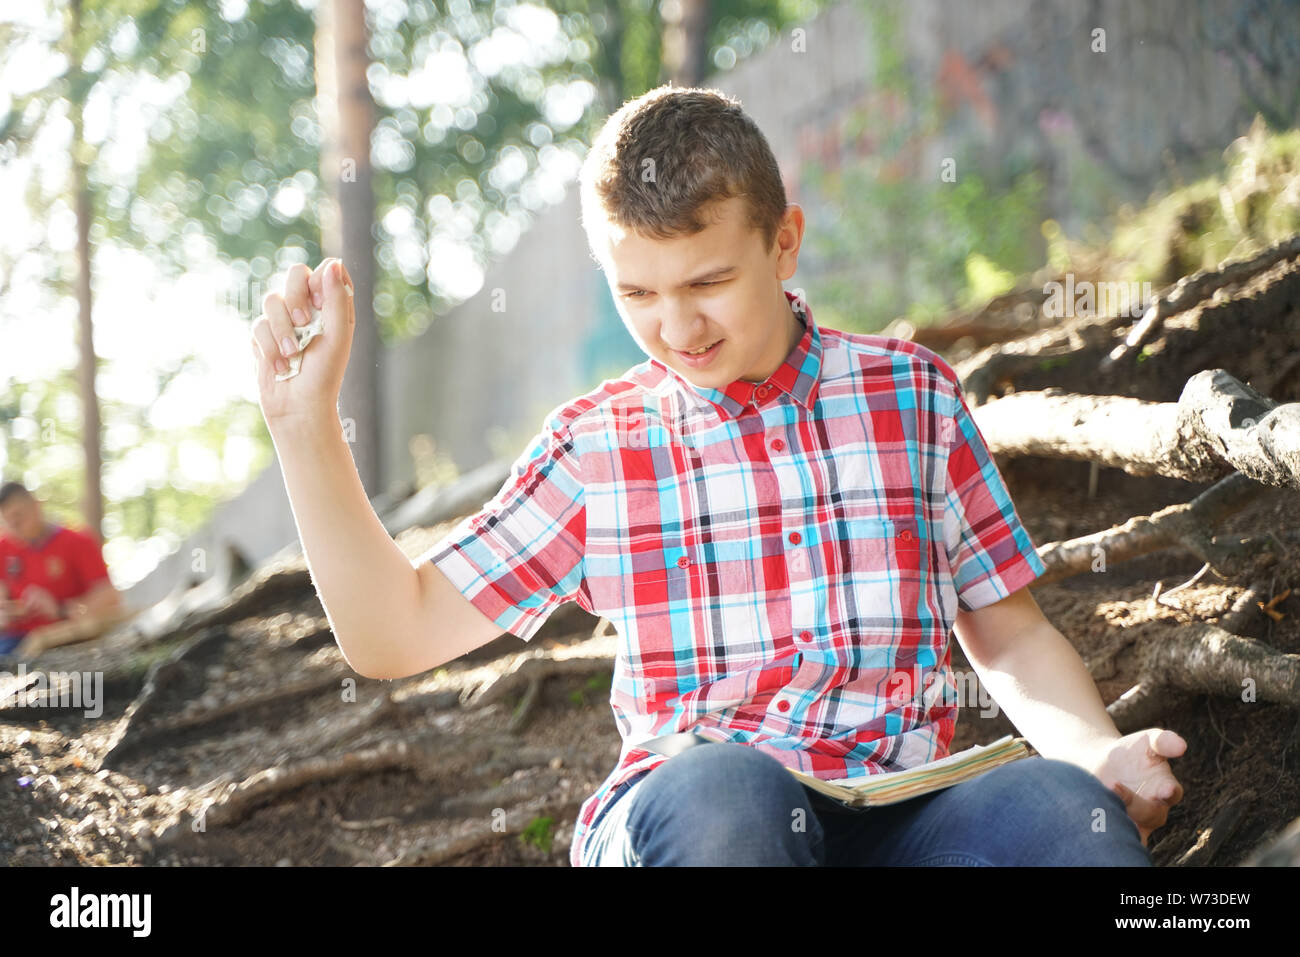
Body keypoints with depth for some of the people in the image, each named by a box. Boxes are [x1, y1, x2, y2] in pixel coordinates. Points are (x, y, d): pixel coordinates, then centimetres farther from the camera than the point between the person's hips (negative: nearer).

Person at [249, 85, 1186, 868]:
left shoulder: (911, 395, 13)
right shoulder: (593, 446, 12)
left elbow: (1011, 635, 18)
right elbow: (394, 632, 13)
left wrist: (1101, 753, -3)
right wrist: (305, 419, 4)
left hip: (900, 815, 1)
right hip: (674, 820, 0)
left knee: (1052, 802, -34)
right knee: (718, 786, -39)